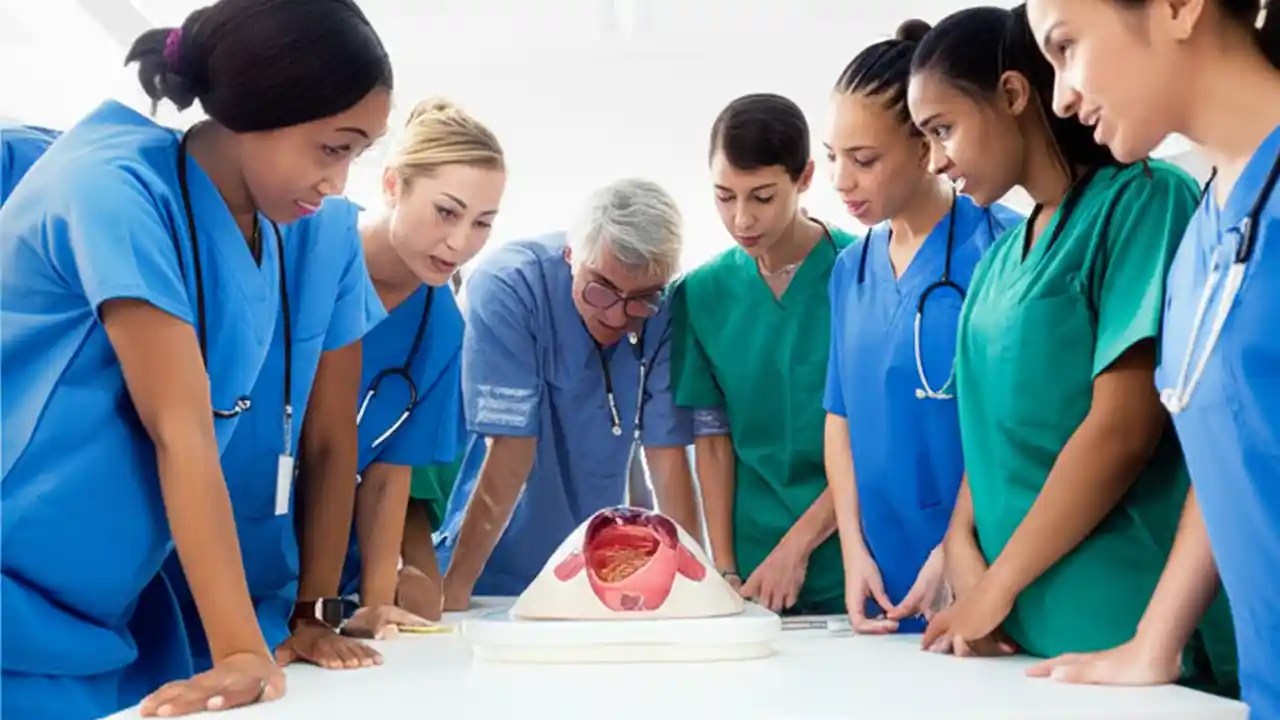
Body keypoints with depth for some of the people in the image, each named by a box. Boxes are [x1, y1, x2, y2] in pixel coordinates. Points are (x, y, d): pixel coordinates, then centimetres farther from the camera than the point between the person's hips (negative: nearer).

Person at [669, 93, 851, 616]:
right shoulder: (703, 293, 1)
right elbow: (712, 441, 3)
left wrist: (795, 546, -13)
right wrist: (725, 570, -3)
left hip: (848, 564, -2)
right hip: (754, 570, 2)